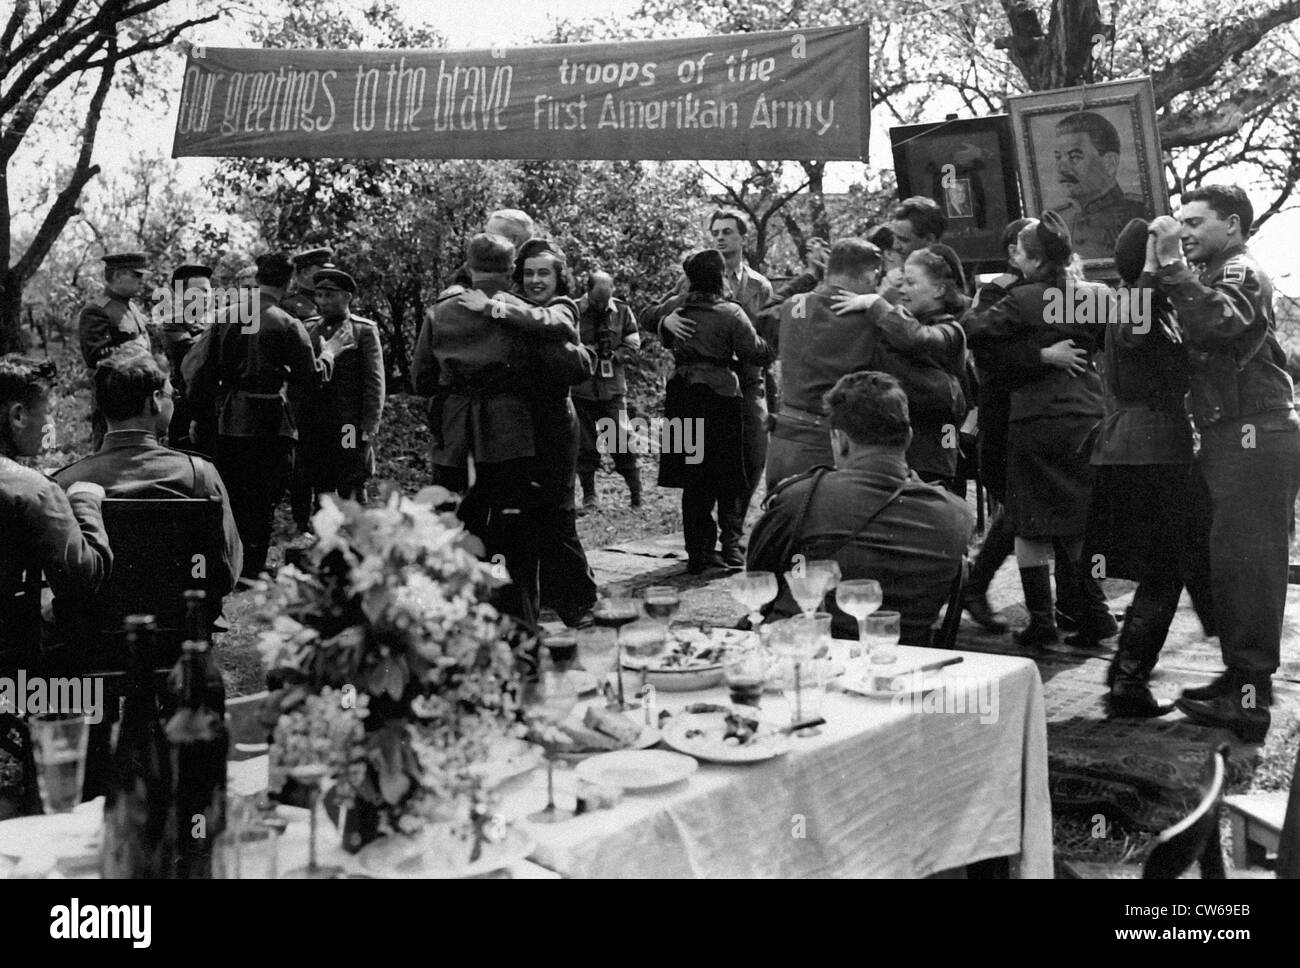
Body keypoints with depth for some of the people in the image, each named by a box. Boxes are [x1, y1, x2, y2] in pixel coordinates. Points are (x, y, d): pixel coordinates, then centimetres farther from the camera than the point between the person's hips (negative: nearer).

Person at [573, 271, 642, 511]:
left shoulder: (622, 311, 3)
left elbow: (633, 343, 7)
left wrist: (614, 355, -11)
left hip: (613, 386, 0)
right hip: (581, 387, 0)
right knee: (585, 444, 6)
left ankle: (636, 492, 10)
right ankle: (589, 496, 17)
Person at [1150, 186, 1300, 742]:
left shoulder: (1241, 272, -5)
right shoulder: (1217, 275, 25)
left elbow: (1217, 323, -26)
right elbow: (1202, 341, 16)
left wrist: (1171, 266, -23)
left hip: (1254, 436, -10)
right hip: (1233, 438, 10)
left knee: (1246, 561, -10)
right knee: (1230, 560, 12)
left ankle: (1250, 696, -8)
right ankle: (1243, 678, 19)